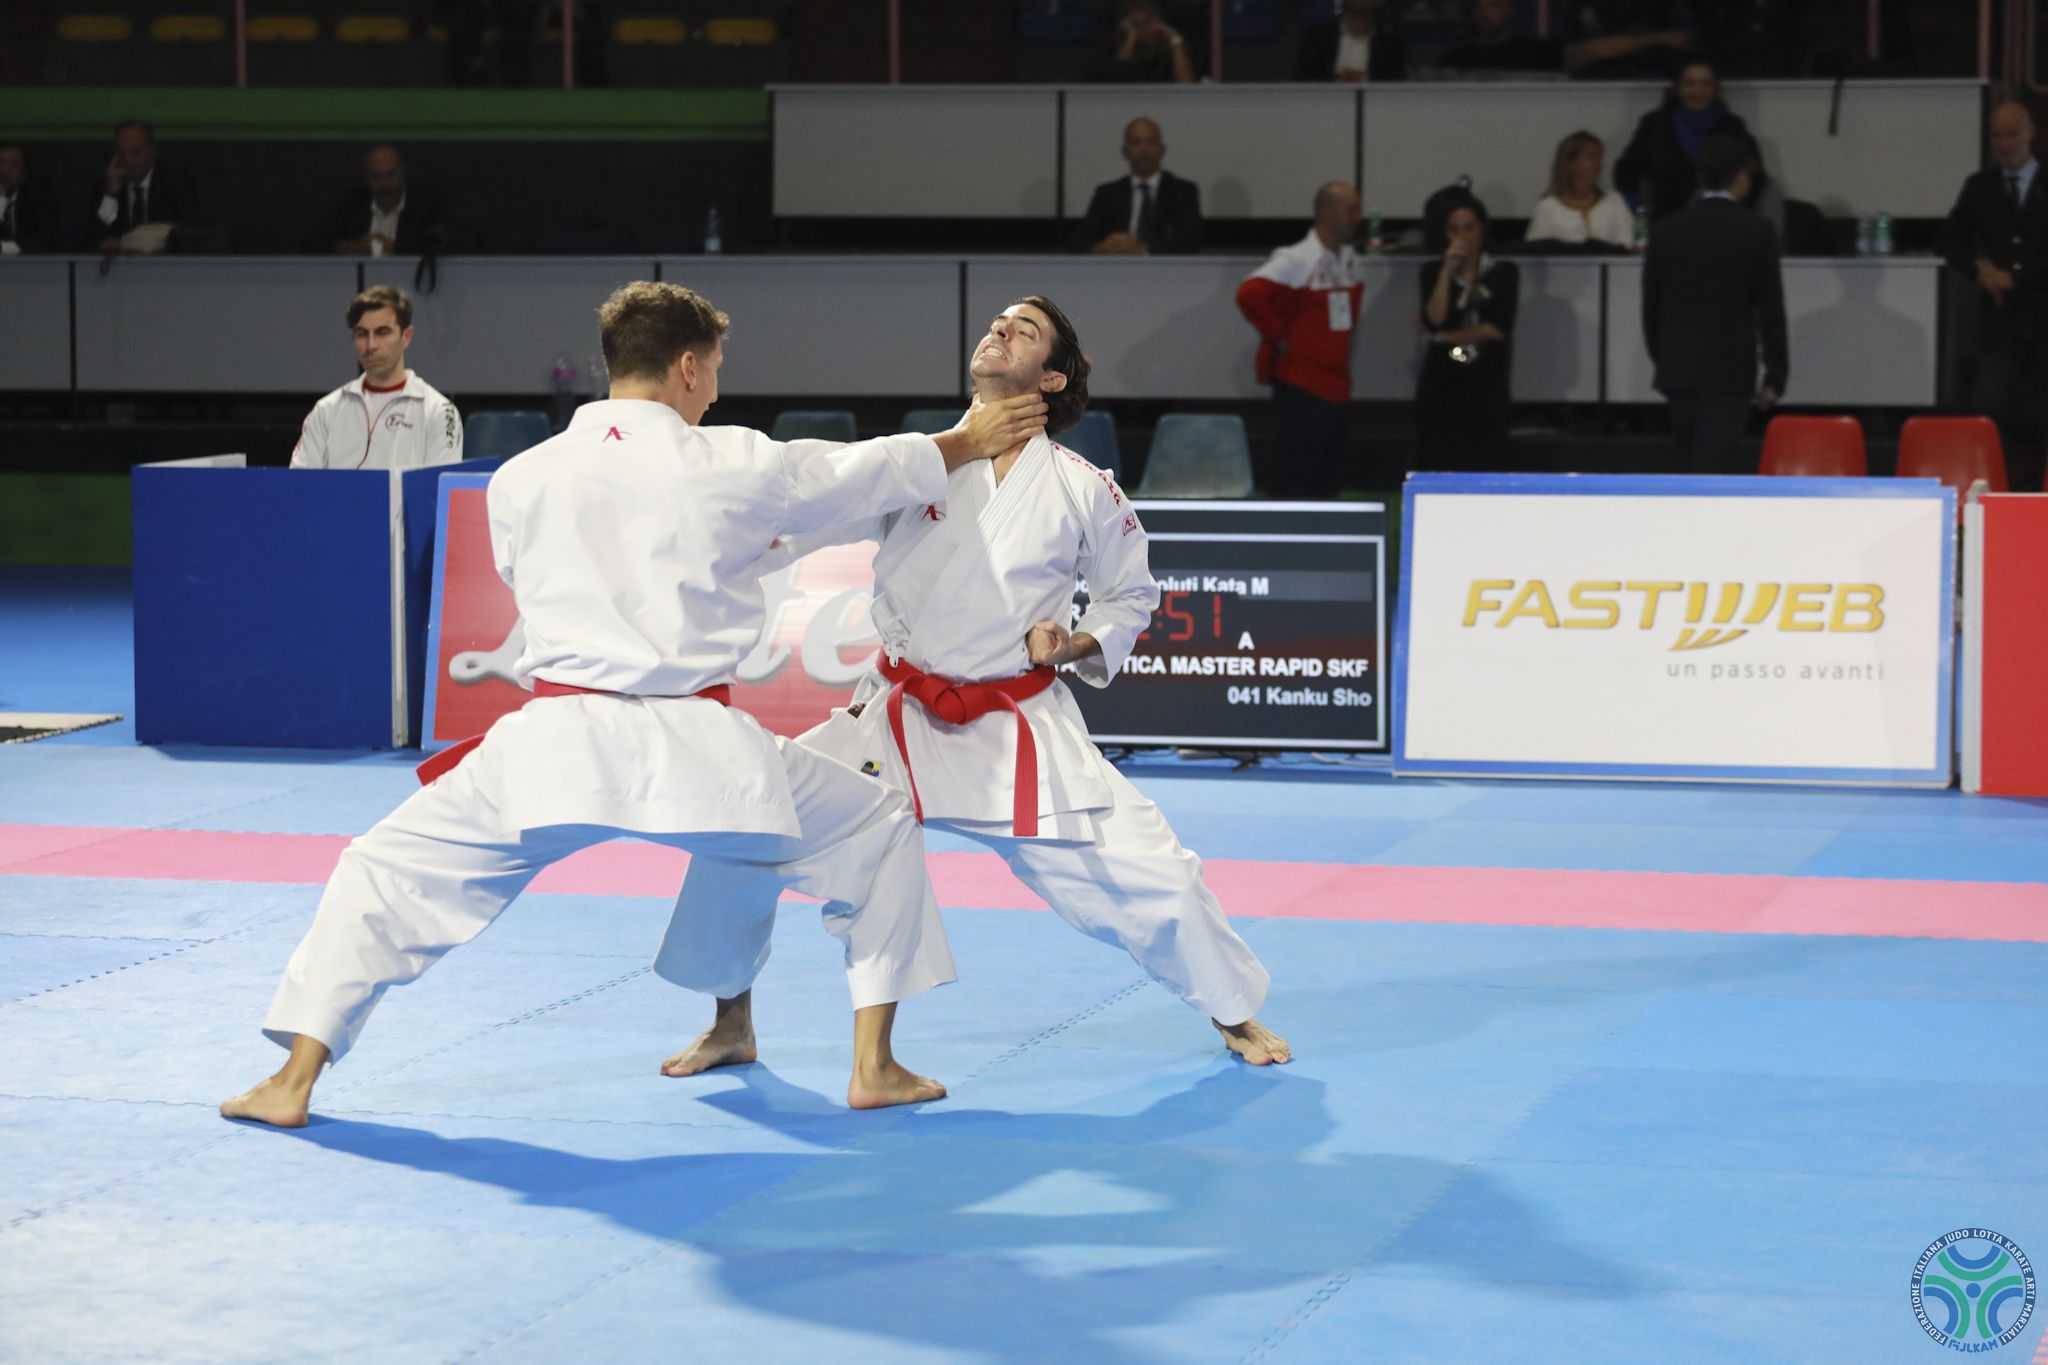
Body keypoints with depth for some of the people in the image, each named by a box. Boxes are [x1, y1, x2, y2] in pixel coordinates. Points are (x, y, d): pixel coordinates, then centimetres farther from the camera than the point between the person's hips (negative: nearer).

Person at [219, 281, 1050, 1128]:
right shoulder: (734, 467, 2)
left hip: (557, 741, 1)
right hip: (695, 749, -1)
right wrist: (966, 444, 37)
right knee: (877, 835, 22)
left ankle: (295, 1081, 4)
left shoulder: (520, 479, 7)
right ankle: (874, 1065, 21)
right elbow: (859, 475, 18)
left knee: (390, 870, 15)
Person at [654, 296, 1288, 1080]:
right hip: (897, 721, 1)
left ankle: (1236, 1014, 22)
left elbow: (1131, 596, 10)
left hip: (1023, 735, -1)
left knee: (1148, 870, -7)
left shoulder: (1084, 491, -4)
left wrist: (1077, 646, -9)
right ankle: (731, 1025, 10)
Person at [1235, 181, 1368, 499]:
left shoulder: (1353, 264, 9)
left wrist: (1349, 329, 13)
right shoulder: (1297, 261, -14)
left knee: (1330, 482, 11)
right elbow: (1249, 294, -23)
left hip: (1338, 386, 8)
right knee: (1292, 483, -4)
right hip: (1301, 388, -8)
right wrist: (1277, 335, -15)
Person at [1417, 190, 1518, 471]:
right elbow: (1434, 321, -6)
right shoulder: (1434, 272, 9)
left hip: (1486, 384, -1)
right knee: (1437, 466, -5)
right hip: (1441, 384, 1)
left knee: (1484, 467, -7)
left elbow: (1499, 329, -5)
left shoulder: (1503, 273, 6)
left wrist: (1448, 336, -2)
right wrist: (1448, 270, -9)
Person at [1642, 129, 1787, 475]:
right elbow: (1771, 309, -6)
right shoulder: (1756, 232, -6)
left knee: (1697, 469, 13)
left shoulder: (1668, 231, 5)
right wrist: (1775, 377, 1)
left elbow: (1650, 307, 9)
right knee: (1711, 470, -8)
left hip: (1677, 371, 4)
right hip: (1729, 373, -4)